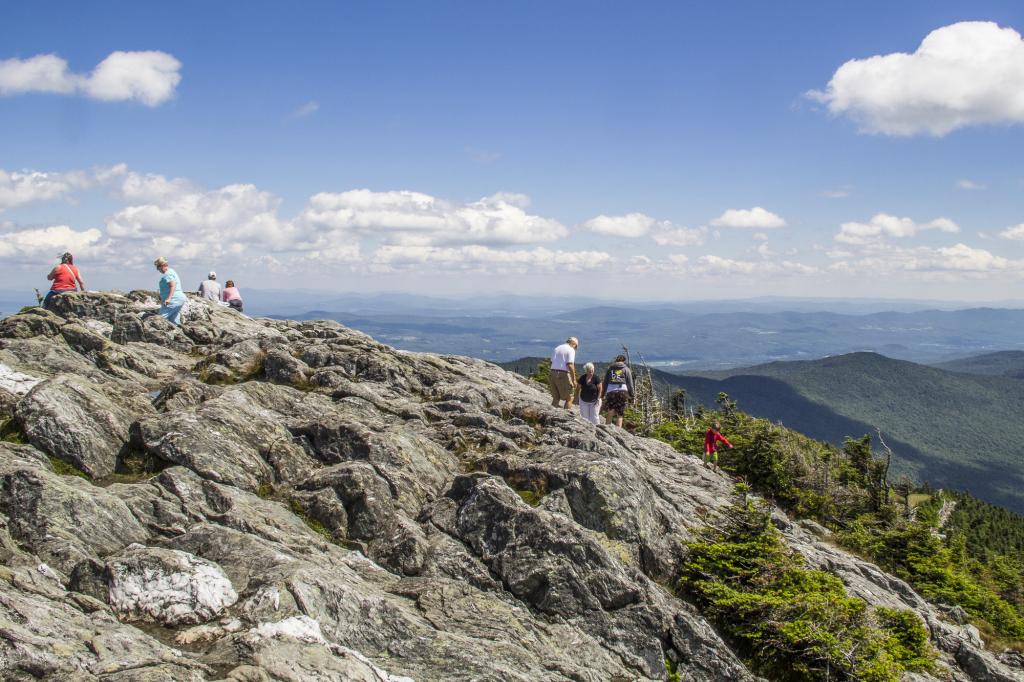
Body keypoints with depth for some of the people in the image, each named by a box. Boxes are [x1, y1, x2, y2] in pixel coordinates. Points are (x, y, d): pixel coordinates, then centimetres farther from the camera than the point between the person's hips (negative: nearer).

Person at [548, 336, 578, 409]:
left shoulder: (557, 348, 17)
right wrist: (574, 380, -13)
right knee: (569, 398, 2)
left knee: (556, 398, 15)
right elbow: (570, 365, -15)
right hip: (563, 374, -7)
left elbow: (551, 363, 16)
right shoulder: (571, 350, -5)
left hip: (552, 373, 7)